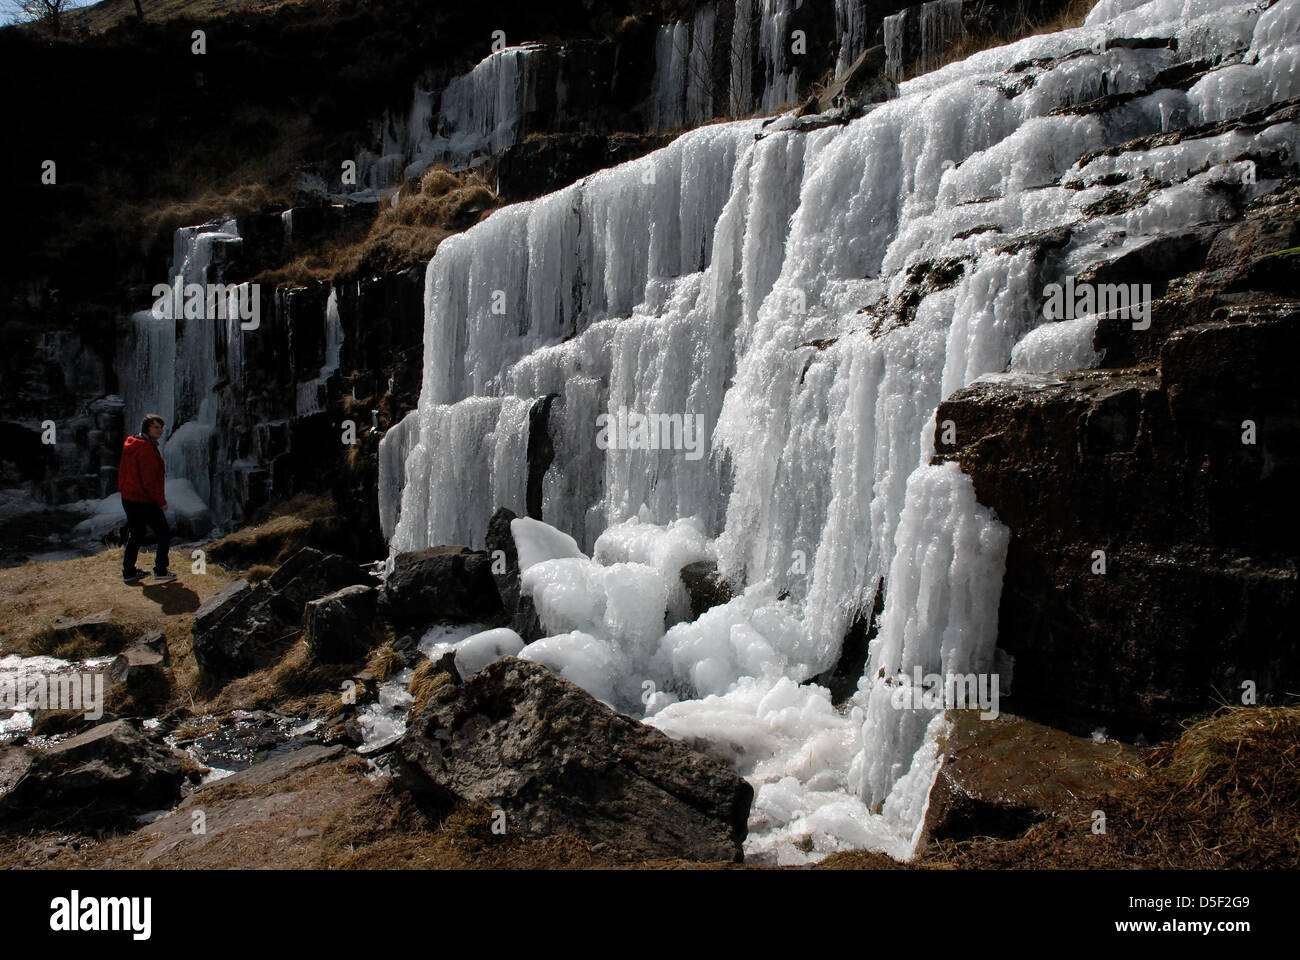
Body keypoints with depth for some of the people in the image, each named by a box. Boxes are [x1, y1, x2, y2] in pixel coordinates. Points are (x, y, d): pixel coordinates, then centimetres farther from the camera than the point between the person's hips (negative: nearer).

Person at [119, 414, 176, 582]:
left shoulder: (131, 445, 10)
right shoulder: (146, 448, -20)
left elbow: (124, 473, 16)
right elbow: (149, 480, -22)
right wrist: (161, 501, -15)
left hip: (129, 499, 9)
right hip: (145, 500, -9)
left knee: (135, 536, 17)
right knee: (164, 533, 4)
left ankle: (128, 572, 21)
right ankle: (160, 570, 7)